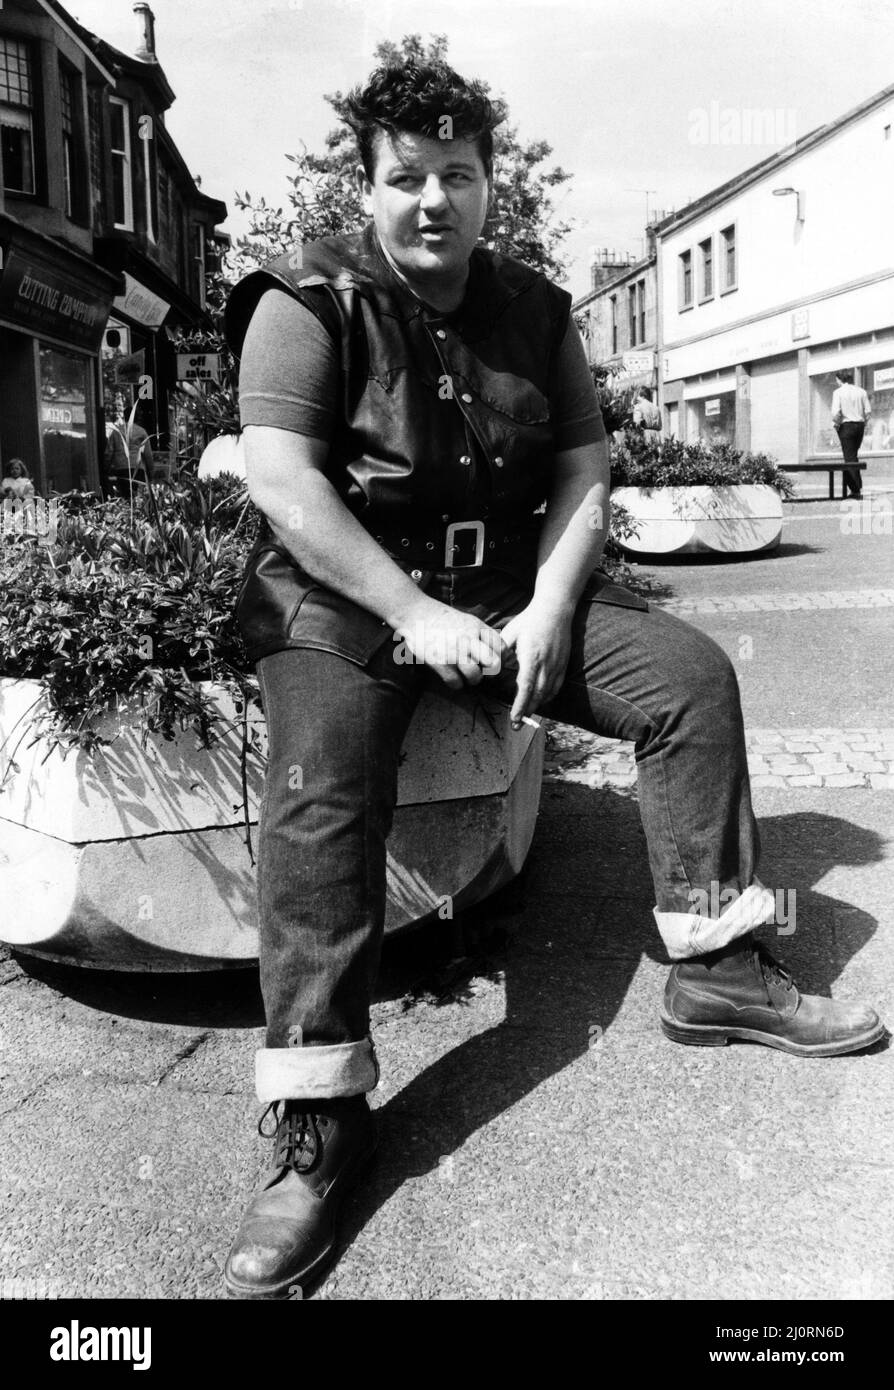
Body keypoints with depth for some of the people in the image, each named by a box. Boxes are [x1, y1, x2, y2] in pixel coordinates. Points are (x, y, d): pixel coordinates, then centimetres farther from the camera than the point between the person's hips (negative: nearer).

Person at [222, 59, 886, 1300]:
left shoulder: (533, 310, 11)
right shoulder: (310, 303, -3)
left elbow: (584, 471, 7)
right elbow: (283, 481, -15)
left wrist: (549, 610, -11)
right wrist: (417, 616, -22)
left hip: (511, 584, 5)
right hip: (347, 594, -4)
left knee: (692, 674, -10)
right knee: (319, 783, -31)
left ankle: (718, 969, 1)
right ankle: (315, 1125, -23)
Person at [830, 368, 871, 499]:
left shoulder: (838, 392, -7)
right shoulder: (861, 391, 6)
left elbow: (836, 412, -17)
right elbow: (868, 411, 1)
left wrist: (836, 424, -1)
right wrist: (863, 424, 13)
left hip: (846, 425, -5)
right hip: (860, 425, 5)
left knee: (849, 458, -3)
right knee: (853, 456, 18)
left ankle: (856, 490, -6)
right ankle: (849, 484, 22)